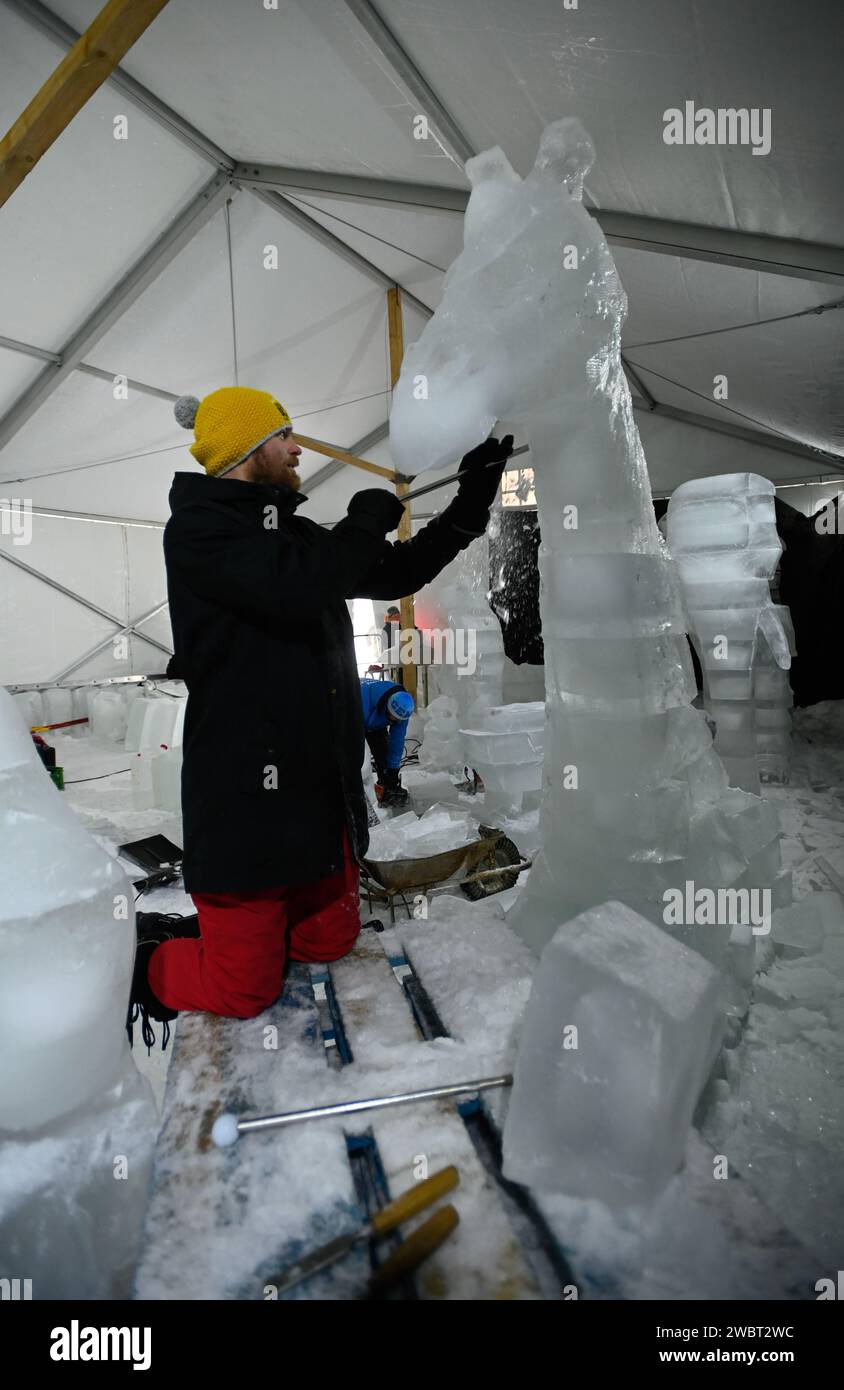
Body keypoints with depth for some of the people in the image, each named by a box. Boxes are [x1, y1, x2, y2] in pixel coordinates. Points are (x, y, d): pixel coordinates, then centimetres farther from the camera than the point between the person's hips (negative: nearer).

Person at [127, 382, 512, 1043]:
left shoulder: (297, 535, 15)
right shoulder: (198, 528, -10)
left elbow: (394, 573, 19)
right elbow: (297, 587, -27)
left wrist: (470, 504, 11)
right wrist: (364, 523, -9)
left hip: (325, 785, 8)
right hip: (247, 793, -8)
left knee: (331, 939, 18)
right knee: (245, 986, 3)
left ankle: (215, 927, 34)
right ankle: (144, 959, 29)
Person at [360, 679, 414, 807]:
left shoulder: (400, 707, -29)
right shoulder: (363, 697, -46)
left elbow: (397, 740, -21)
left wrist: (393, 769, -17)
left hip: (376, 723, 4)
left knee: (383, 751, -3)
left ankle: (389, 790, 7)